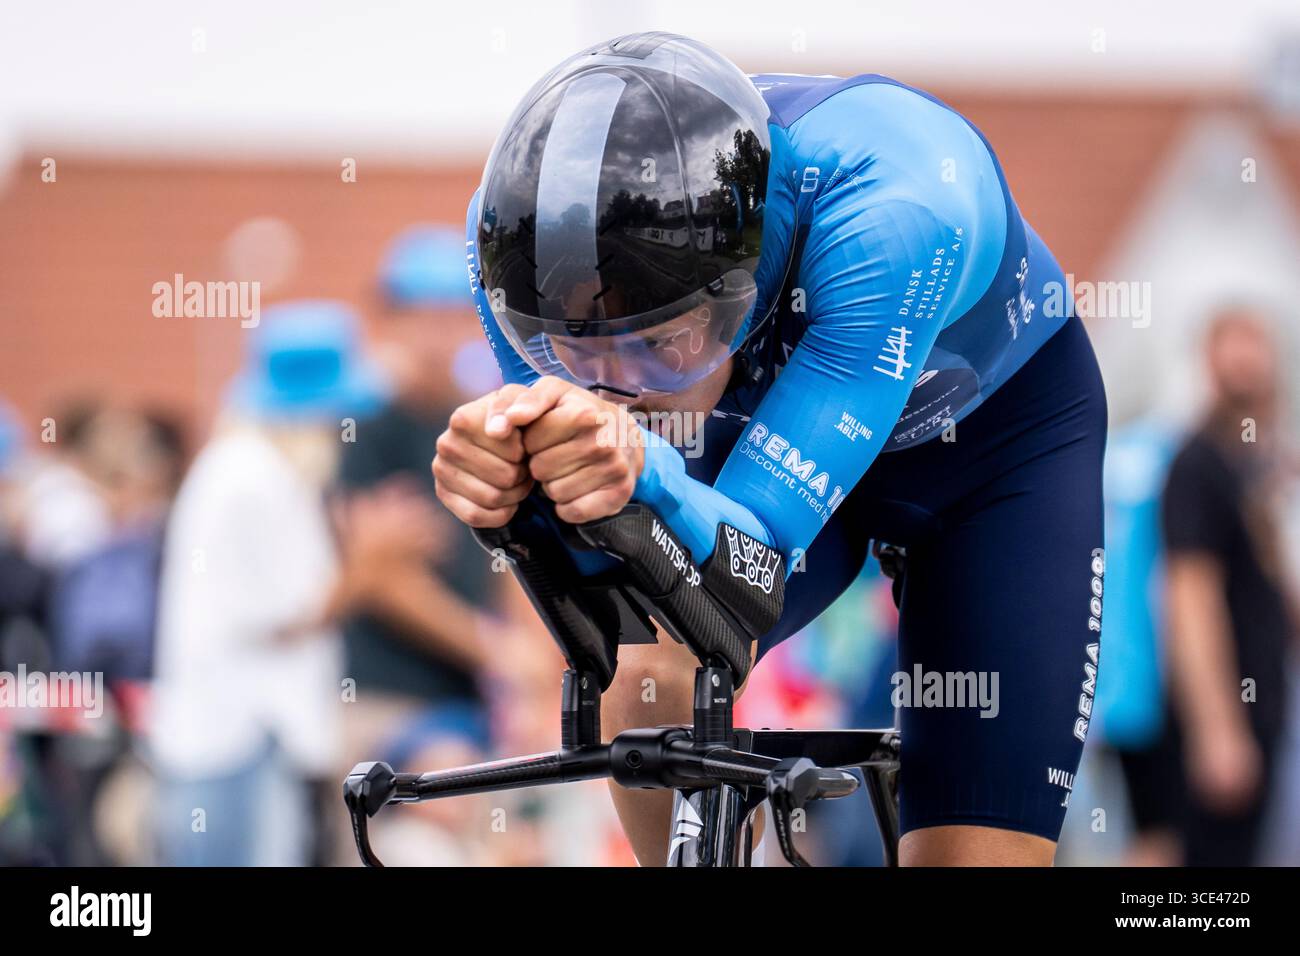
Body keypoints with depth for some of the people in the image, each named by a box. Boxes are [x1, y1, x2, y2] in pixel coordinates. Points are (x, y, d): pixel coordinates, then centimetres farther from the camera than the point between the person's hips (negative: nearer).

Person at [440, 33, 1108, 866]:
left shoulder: (892, 203, -42)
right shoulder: (527, 230, -30)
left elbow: (760, 546, -41)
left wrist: (645, 476, -63)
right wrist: (506, 476, -49)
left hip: (995, 430, -3)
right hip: (751, 427, 3)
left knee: (979, 854, -16)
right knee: (648, 678, -25)